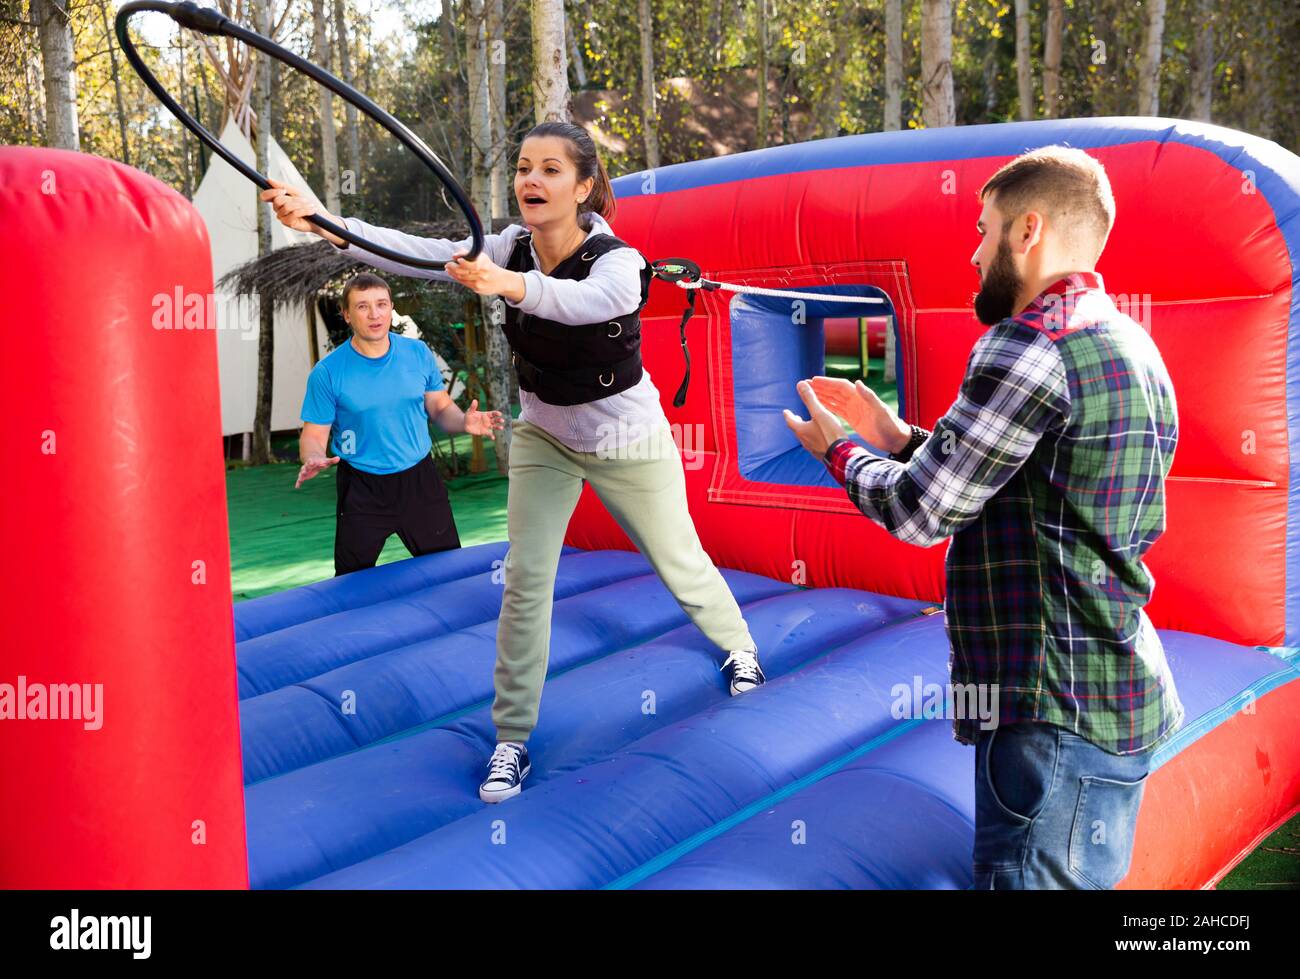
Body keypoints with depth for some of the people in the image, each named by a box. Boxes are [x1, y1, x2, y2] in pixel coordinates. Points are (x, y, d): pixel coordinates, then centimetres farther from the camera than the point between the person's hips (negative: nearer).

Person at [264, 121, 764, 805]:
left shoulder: (617, 262, -29)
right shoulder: (511, 249, -14)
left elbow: (589, 300, -53)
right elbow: (425, 254, -27)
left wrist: (508, 283, -72)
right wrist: (322, 224, -41)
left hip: (626, 442, -4)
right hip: (543, 436, 4)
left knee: (679, 566, 12)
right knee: (524, 580, -4)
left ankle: (738, 646, 44)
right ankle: (512, 739, 9)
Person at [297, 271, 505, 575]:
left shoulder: (418, 353, -2)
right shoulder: (327, 372, -10)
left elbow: (440, 406, 8)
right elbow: (314, 436, -6)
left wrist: (463, 421, -14)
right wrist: (314, 459, -29)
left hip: (420, 479, 2)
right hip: (362, 490, -2)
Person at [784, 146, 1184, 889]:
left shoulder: (1032, 344, -18)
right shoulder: (1125, 343, 14)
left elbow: (922, 512, -14)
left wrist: (840, 452, 4)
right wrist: (895, 438, 17)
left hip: (1059, 711, -10)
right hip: (1116, 690, 10)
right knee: (1077, 876, 20)